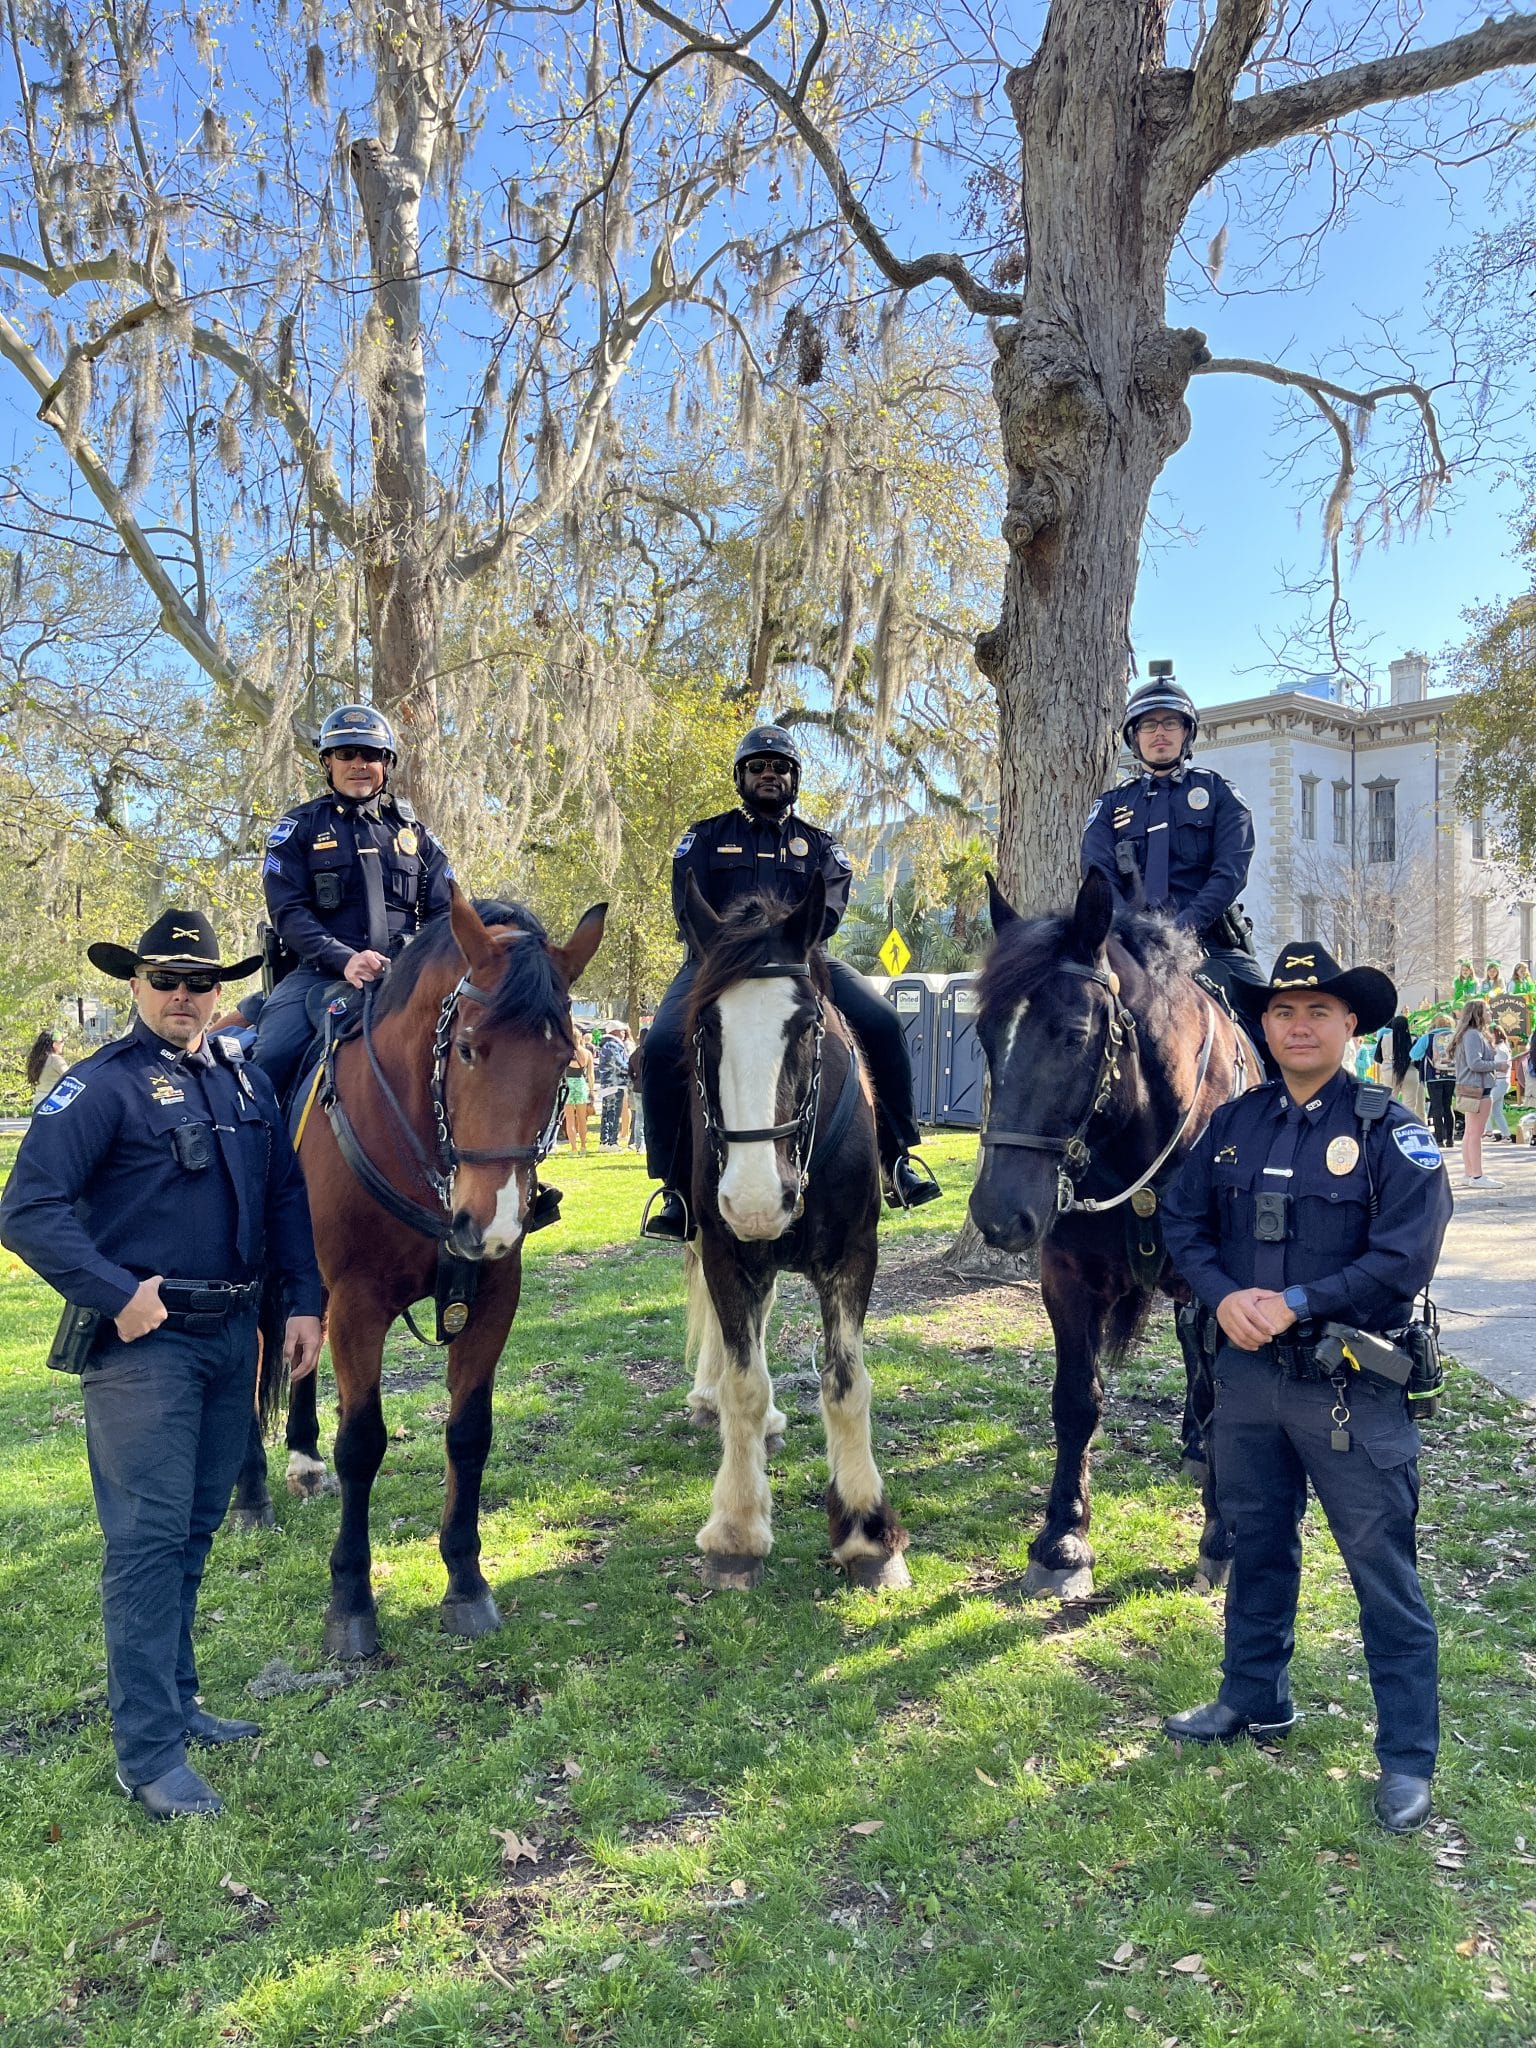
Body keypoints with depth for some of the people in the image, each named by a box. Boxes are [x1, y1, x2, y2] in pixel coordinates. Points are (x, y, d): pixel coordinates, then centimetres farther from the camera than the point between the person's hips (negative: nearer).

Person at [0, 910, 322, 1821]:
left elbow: (286, 1198, 14)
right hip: (144, 1340, -6)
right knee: (149, 1537, -2)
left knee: (197, 1528, 17)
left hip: (232, 1336, 6)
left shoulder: (248, 1082, 9)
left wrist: (305, 1300, 6)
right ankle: (149, 1752, 7)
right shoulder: (103, 1085, -10)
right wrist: (117, 1295, -18)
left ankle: (175, 1700, 33)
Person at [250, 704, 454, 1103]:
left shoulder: (412, 831, 18)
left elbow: (444, 911, 15)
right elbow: (288, 912, -2)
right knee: (270, 1061, -25)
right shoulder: (298, 828, 10)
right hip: (320, 973, -2)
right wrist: (344, 959, -19)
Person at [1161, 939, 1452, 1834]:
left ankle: (1408, 1758, 20)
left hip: (1351, 1386, -5)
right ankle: (1256, 1700, 40)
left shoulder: (1390, 1130, -11)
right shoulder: (1234, 1123, 4)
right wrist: (1224, 1296, -12)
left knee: (1383, 1568, 5)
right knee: (1257, 1544, 20)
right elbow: (1183, 1222, 6)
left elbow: (1404, 1259, -18)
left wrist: (1294, 1304, -20)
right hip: (1247, 1372, 5)